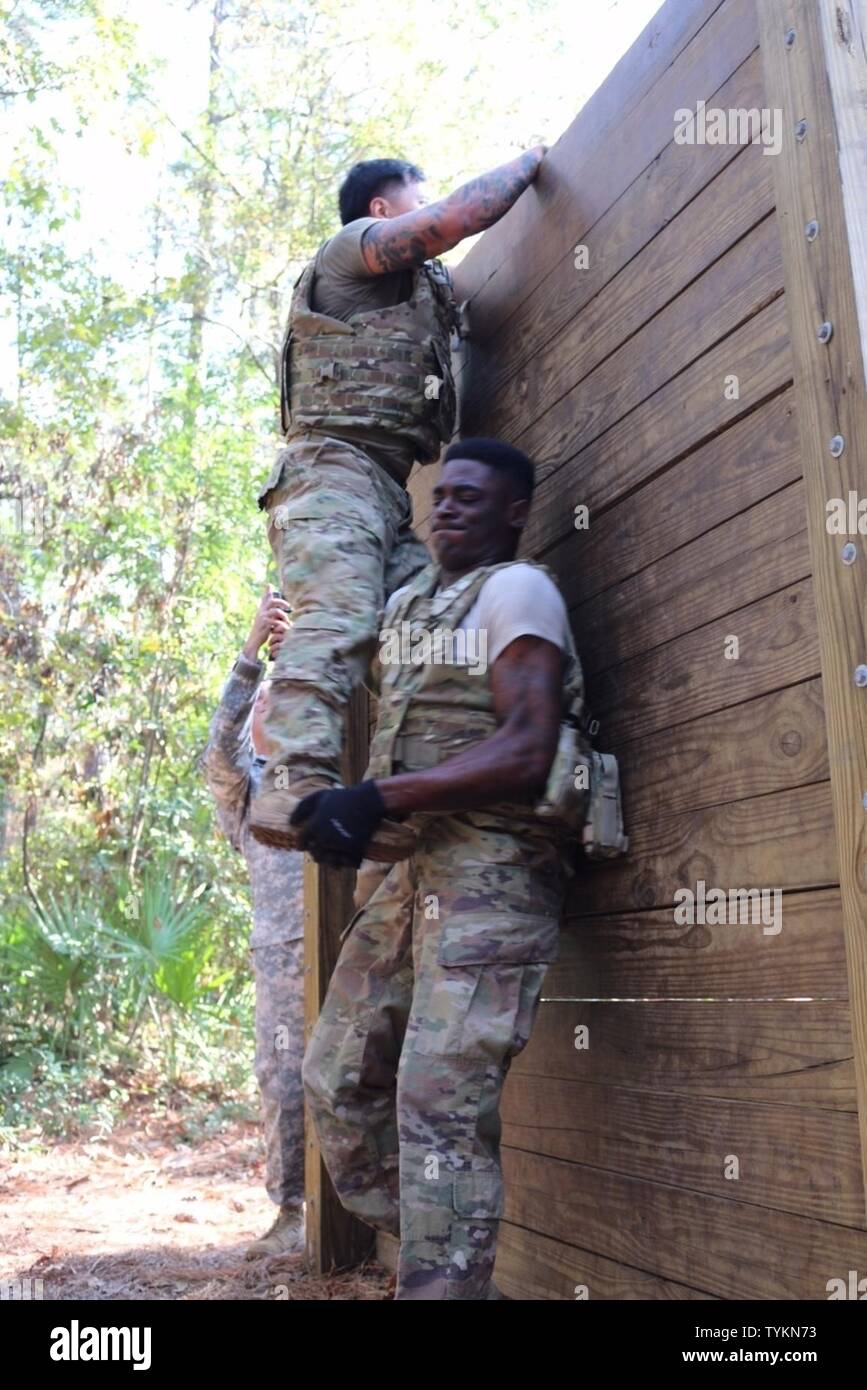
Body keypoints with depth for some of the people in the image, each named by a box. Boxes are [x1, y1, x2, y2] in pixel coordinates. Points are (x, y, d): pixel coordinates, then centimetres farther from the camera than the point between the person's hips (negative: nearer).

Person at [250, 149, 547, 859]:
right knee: (338, 616, -29)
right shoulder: (351, 246, 11)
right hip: (335, 467, -9)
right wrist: (531, 158, 15)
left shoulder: (418, 288, 38)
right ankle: (296, 785, -43)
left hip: (387, 491, 9)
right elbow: (461, 216, 0)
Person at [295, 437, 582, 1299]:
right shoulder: (407, 601, 20)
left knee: (440, 1102, -13)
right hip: (414, 864, 9)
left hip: (495, 869, -8)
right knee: (338, 1075, 9)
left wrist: (378, 798, -21)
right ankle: (433, 1260, 22)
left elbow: (525, 752, -17)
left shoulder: (516, 590, -5)